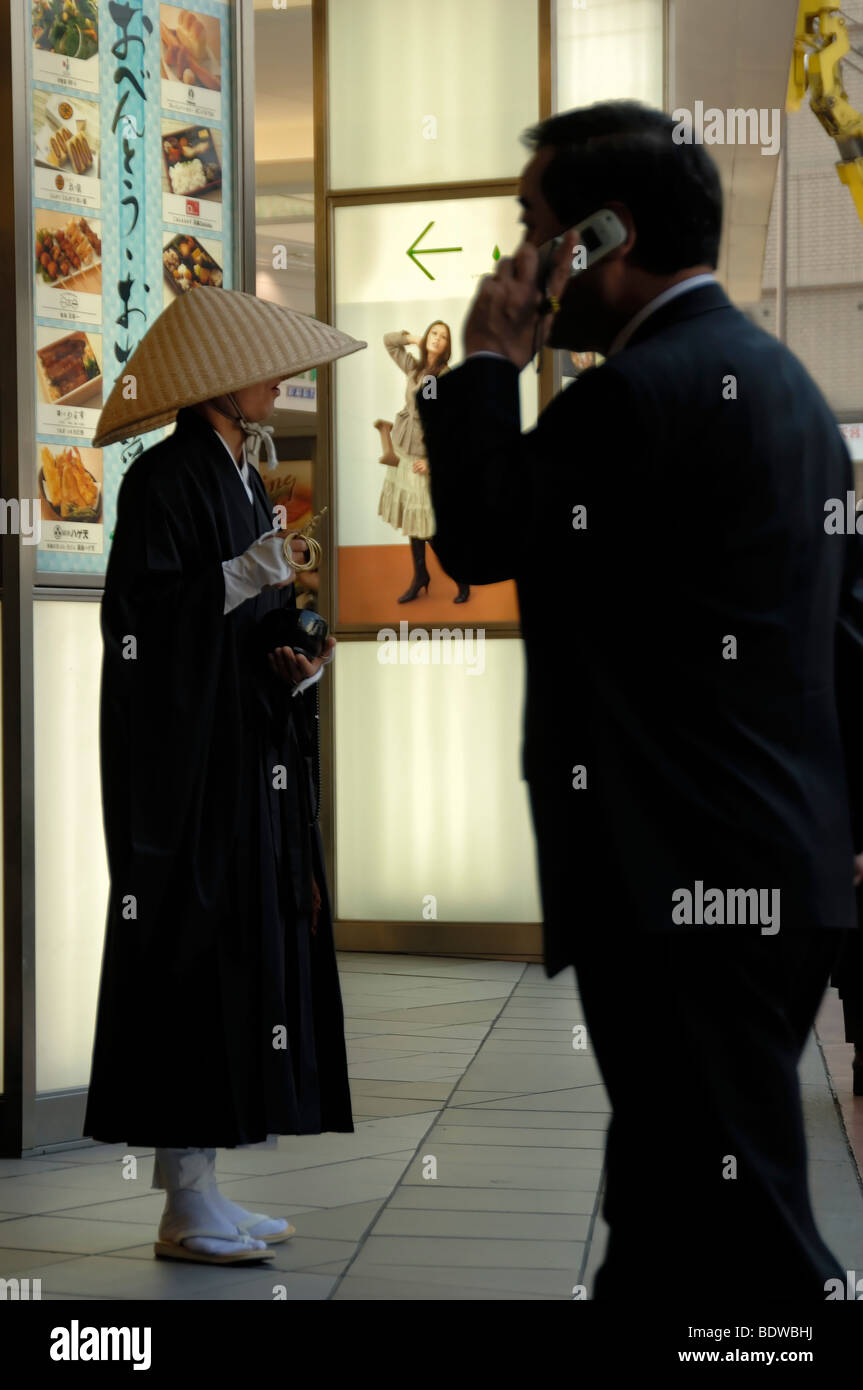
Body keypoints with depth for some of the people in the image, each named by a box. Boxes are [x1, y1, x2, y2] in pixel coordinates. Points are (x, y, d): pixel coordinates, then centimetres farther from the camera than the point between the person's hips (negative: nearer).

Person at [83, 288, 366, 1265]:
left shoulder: (238, 476, 17)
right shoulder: (165, 481, -11)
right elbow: (138, 617, -18)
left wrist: (292, 661, 4)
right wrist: (246, 579, -22)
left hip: (244, 760, 9)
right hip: (186, 755, -9)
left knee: (244, 951, 9)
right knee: (194, 953, -7)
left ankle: (200, 1189, 15)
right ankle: (185, 1208, -1)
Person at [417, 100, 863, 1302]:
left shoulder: (646, 390, -15)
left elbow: (477, 538, -10)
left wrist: (487, 365, 0)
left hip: (679, 881, -10)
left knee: (742, 1245, -7)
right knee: (669, 1222, 17)